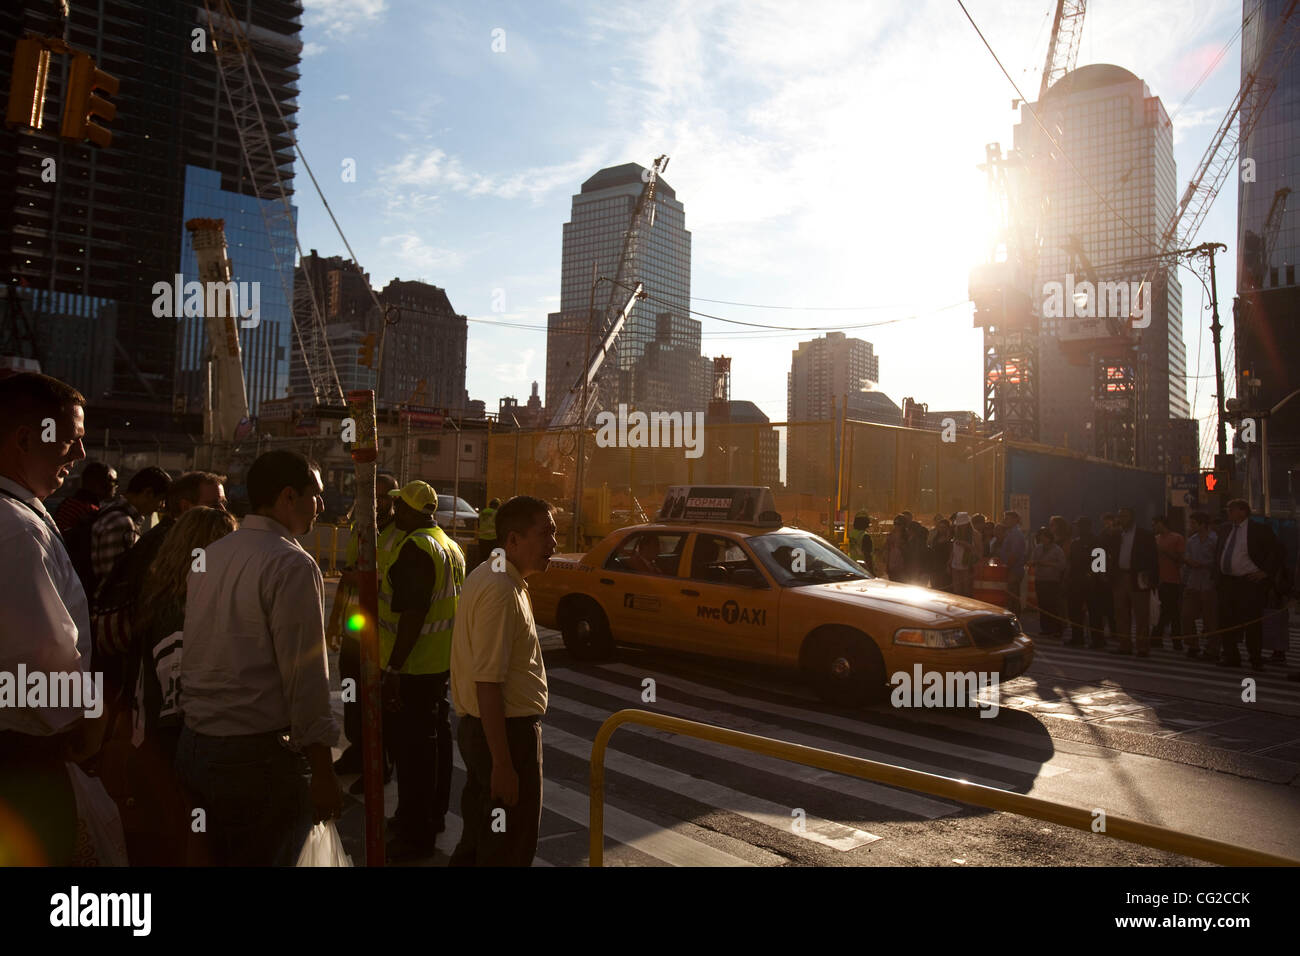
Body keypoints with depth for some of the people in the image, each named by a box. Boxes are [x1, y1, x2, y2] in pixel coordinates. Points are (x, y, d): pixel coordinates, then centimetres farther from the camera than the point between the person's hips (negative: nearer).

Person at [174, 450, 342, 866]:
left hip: (194, 745, 8)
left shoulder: (209, 556, 8)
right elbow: (305, 678, -19)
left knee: (220, 857, 21)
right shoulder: (292, 565, -17)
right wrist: (322, 773, -15)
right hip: (257, 757, -8)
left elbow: (200, 652, 14)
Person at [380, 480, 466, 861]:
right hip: (444, 660, 10)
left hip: (416, 665, -10)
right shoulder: (450, 546, 13)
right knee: (436, 735, 19)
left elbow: (413, 613, -25)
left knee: (414, 745, -2)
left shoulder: (415, 547, -19)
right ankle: (434, 815, 33)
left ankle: (415, 835, 7)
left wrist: (394, 666, -22)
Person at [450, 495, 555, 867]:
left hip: (479, 726, 10)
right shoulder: (501, 590, -24)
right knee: (510, 850, 5)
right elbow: (488, 683, -27)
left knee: (480, 839, 22)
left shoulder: (491, 577, 9)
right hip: (506, 732, -10)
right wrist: (502, 763, -25)